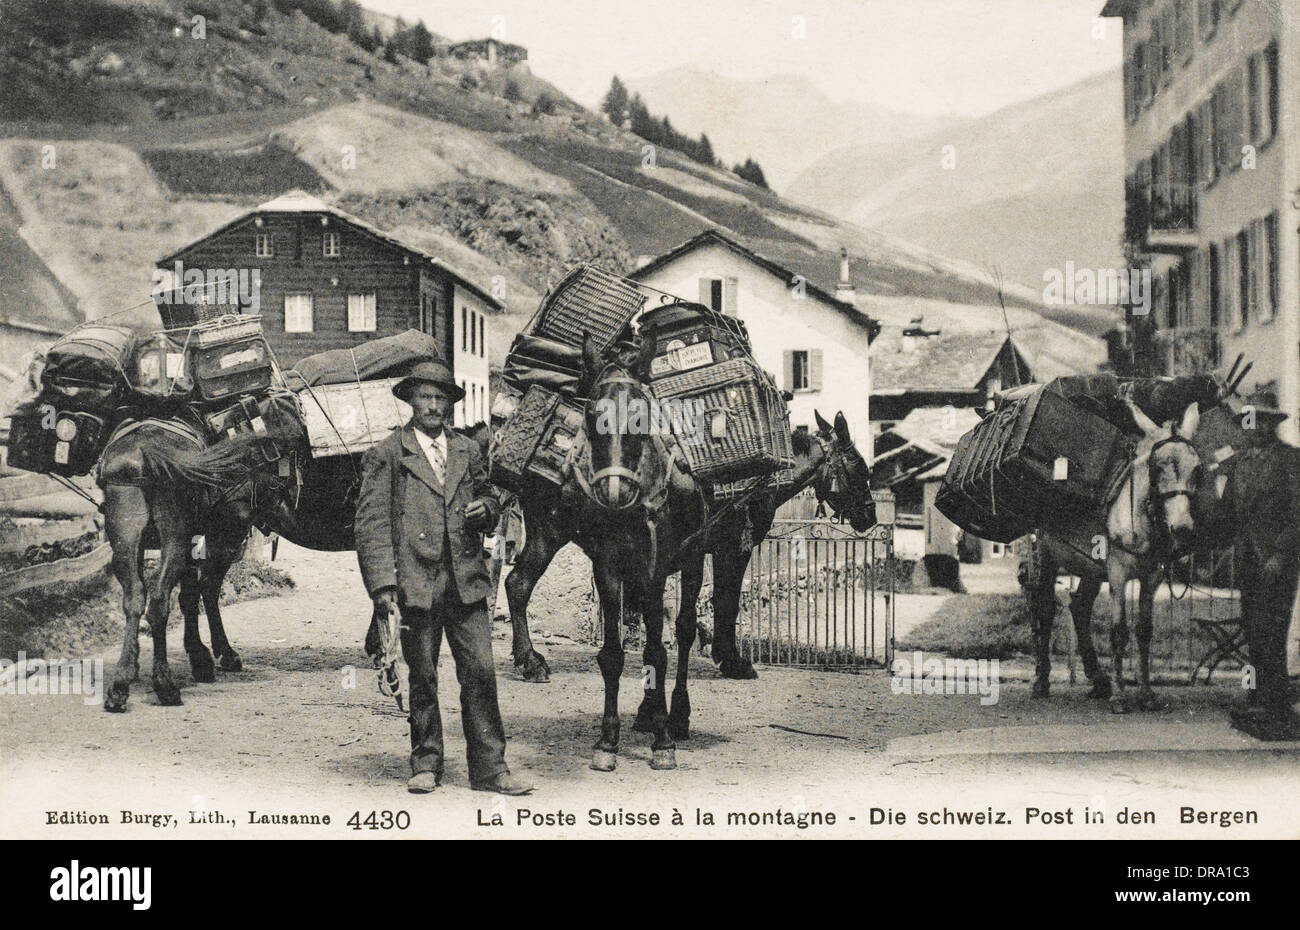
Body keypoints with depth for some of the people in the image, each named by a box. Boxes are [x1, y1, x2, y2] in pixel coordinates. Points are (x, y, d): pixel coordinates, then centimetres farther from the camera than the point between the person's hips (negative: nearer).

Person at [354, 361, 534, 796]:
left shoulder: (468, 451, 15)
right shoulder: (386, 455, 2)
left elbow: (487, 496, 26)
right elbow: (372, 523, -3)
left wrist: (486, 508, 0)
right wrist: (383, 585, -11)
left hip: (466, 581, 3)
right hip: (416, 582, -3)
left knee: (481, 673, -1)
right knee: (422, 678, 5)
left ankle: (489, 767, 4)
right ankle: (426, 764, 17)